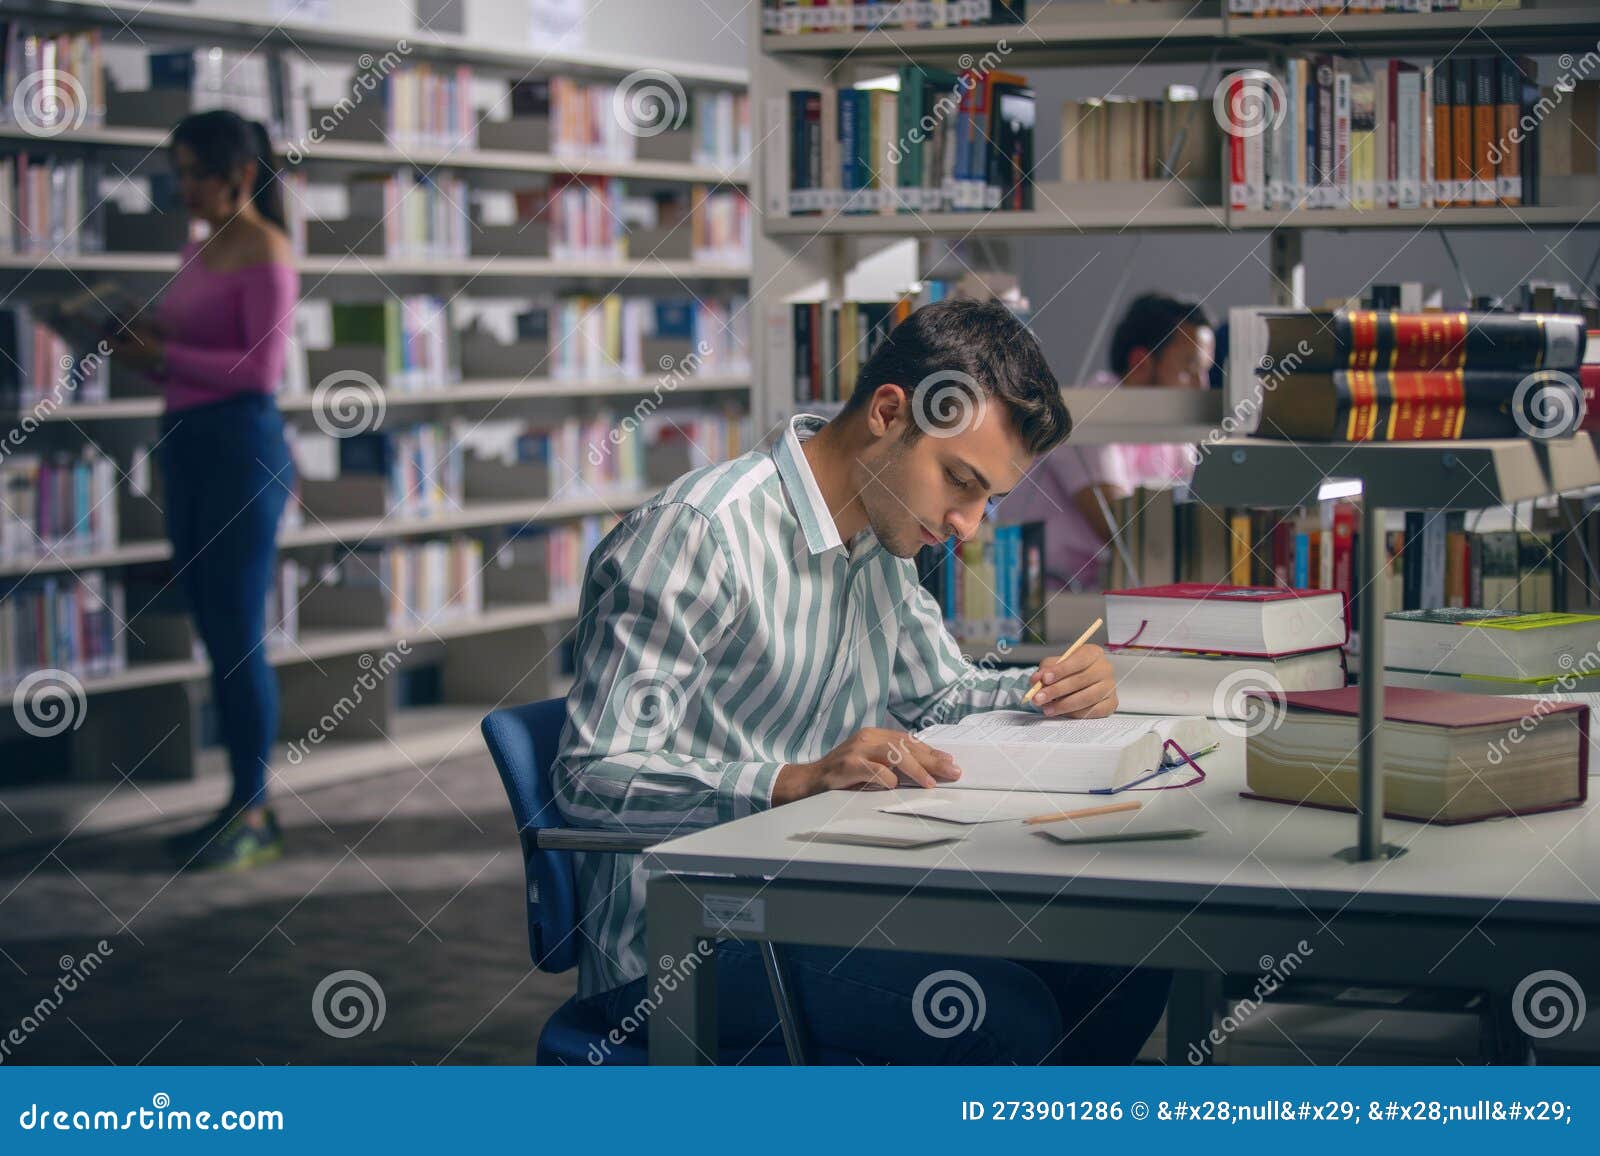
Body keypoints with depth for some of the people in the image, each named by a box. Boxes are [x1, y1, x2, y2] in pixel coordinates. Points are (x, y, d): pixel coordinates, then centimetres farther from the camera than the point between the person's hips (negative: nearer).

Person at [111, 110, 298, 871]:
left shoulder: (265, 253, -10)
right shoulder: (199, 250, 15)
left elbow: (261, 368, -16)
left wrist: (162, 354, -15)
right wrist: (138, 348, 1)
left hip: (242, 447, -9)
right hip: (186, 446, 9)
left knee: (237, 636, -5)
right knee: (215, 634, 11)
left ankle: (254, 817, 3)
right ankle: (243, 807, 18)